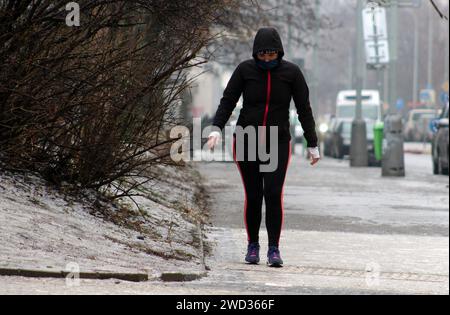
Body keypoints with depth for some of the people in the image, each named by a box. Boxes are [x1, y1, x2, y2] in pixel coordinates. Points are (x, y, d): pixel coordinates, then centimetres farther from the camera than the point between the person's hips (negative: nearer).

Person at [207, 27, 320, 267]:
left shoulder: (291, 72, -4)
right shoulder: (245, 70, -4)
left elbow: (304, 109, 1)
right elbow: (227, 101, -2)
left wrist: (312, 144, 1)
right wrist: (217, 129, -16)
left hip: (278, 143, 0)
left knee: (273, 194, -14)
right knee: (253, 196, 0)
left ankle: (274, 249, -8)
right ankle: (253, 245, 17)